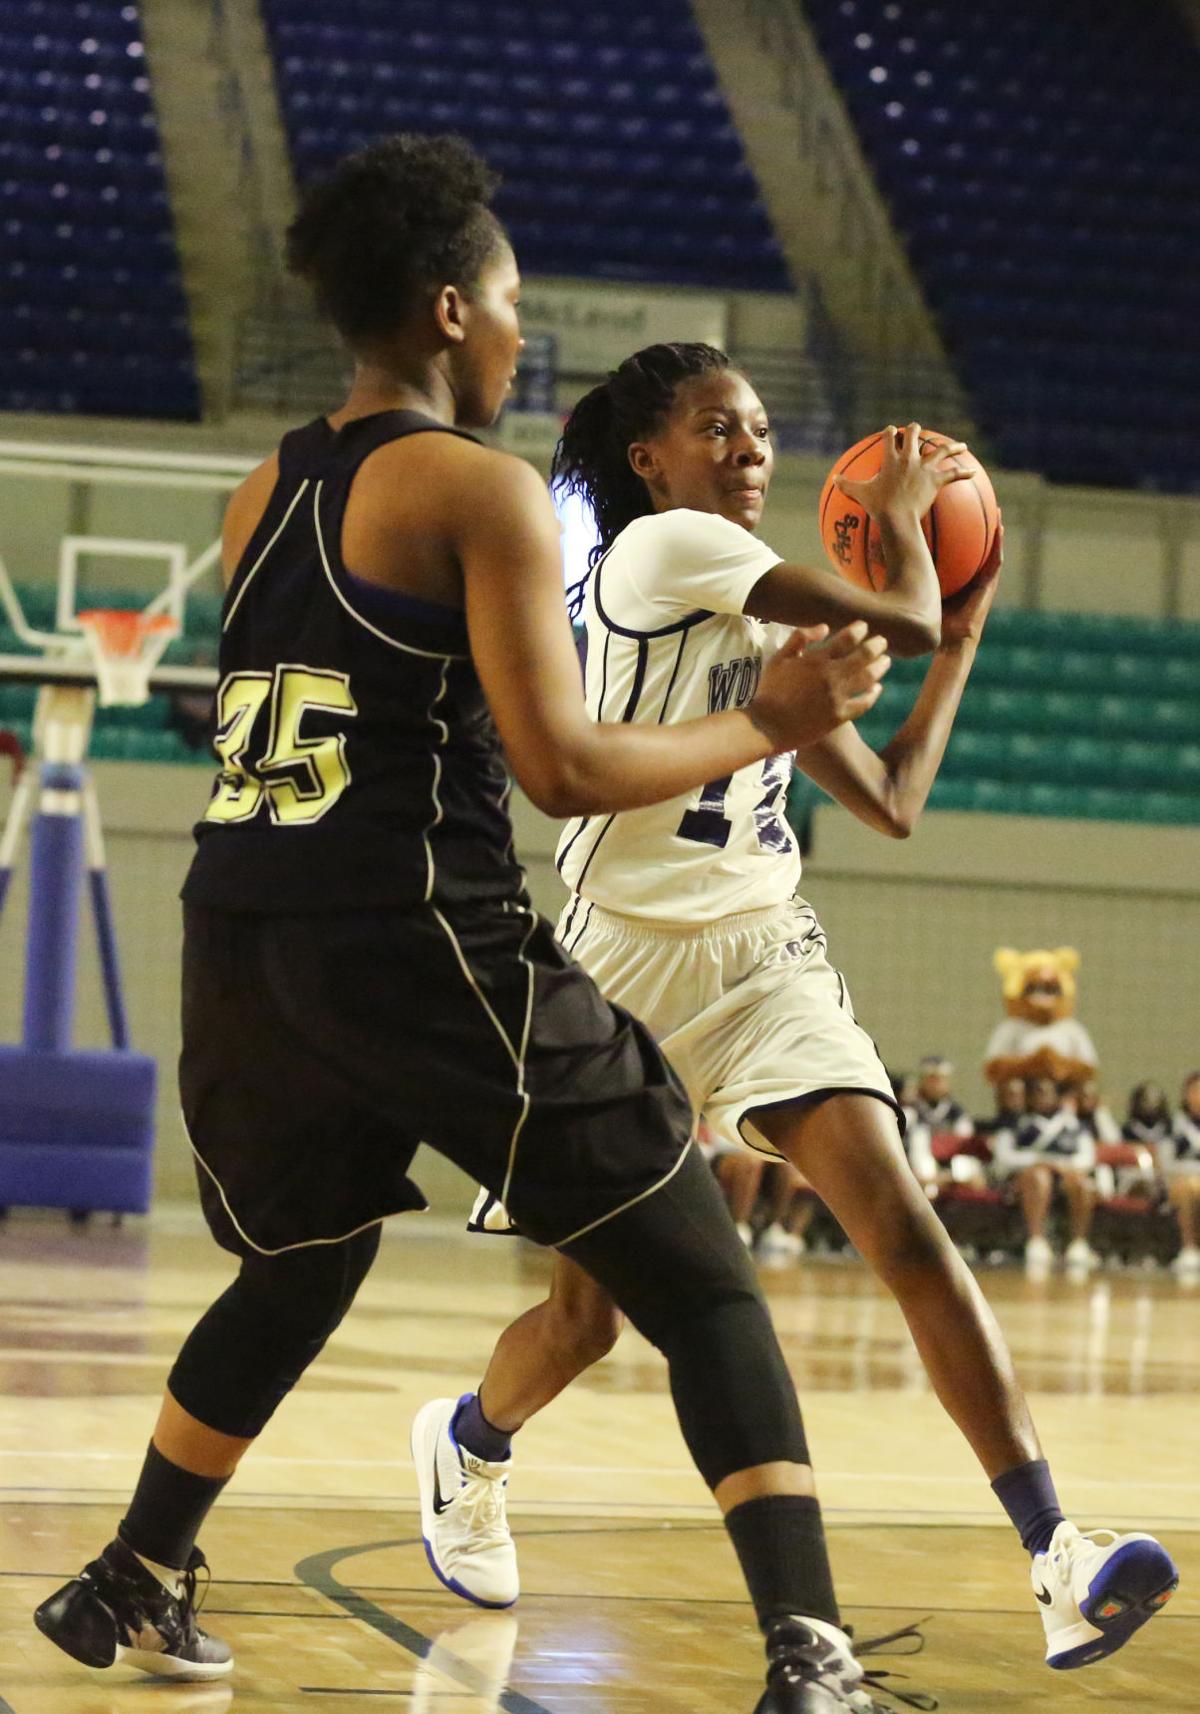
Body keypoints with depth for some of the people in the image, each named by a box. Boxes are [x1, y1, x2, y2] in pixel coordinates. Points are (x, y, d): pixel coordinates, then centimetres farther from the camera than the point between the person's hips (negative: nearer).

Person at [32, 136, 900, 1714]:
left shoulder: (260, 499, 16)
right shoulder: (484, 489, -5)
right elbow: (565, 768, -12)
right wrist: (769, 724, -1)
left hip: (242, 939, 7)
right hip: (425, 946, -7)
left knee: (300, 1267, 32)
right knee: (705, 1293, 0)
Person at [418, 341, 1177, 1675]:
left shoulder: (773, 627, 16)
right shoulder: (663, 545, -9)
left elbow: (891, 801, 16)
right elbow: (899, 624, -13)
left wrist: (965, 627, 19)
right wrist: (900, 515, 7)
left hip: (768, 962, 6)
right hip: (632, 963, -6)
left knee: (906, 1234, -15)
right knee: (587, 1313, 4)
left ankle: (1056, 1558, -22)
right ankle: (463, 1440, 39)